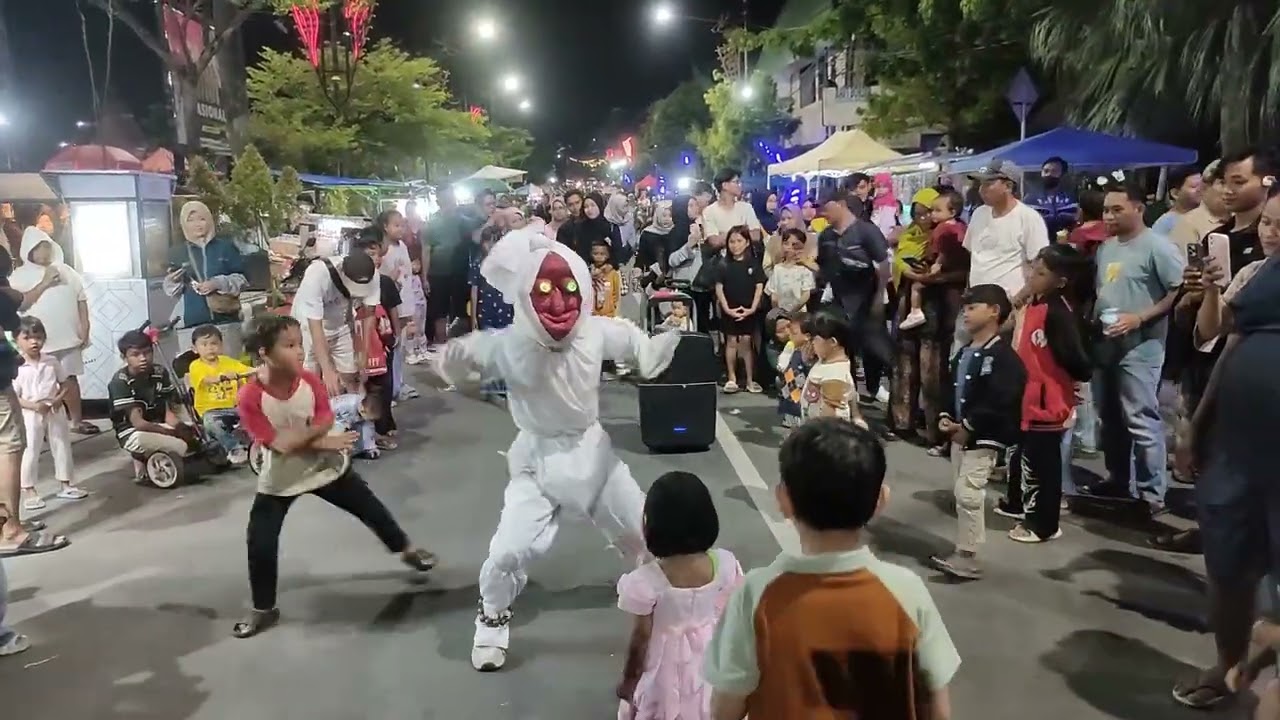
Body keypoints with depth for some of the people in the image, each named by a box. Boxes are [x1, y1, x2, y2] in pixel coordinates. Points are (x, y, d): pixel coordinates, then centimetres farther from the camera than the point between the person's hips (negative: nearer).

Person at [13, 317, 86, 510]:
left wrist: (58, 399, -13)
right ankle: (29, 491, 12)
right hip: (30, 415, -3)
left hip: (55, 412, 3)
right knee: (30, 452, 2)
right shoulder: (15, 367, -11)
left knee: (62, 448, 11)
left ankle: (66, 485, 24)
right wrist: (33, 406, -23)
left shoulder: (52, 362, -1)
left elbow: (64, 385, 6)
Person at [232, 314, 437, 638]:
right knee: (259, 543, -5)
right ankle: (263, 610, 16)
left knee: (370, 508, 14)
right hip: (280, 481, -2)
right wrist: (319, 441, -26)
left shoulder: (310, 381, -15)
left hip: (327, 467, 2)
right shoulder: (250, 398, -25)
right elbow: (280, 445, -27)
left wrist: (296, 438, -29)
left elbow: (325, 424, -16)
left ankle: (406, 549, 40)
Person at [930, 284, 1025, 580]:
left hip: (984, 438, -9)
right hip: (961, 434, 9)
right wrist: (947, 418, 2)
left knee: (968, 493, -10)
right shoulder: (964, 353, 13)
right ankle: (963, 551, 23)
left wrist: (968, 427, -18)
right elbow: (951, 388, 19)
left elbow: (999, 402, -23)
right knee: (963, 494, 14)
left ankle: (968, 558, -1)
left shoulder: (1003, 356, -15)